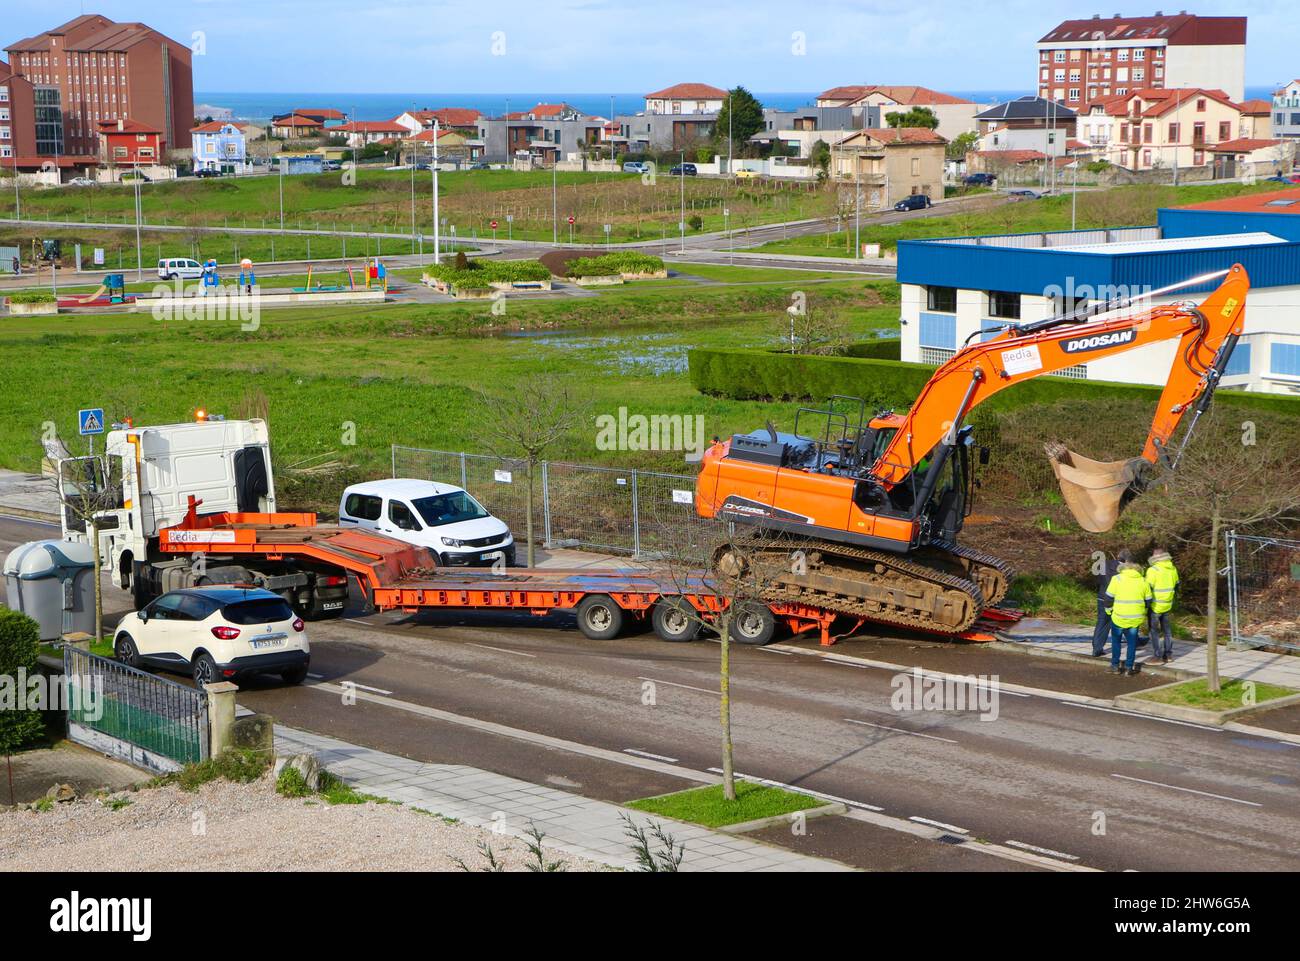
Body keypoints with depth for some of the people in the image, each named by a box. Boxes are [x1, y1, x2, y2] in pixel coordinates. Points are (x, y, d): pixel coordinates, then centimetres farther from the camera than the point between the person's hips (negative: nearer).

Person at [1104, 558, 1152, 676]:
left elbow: (1109, 598, -4)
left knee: (1116, 640, 16)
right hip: (1136, 619, 2)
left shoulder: (1117, 579, -5)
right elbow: (1148, 601, 8)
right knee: (1132, 642, 15)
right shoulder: (1143, 581, 4)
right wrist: (1142, 613, 24)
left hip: (1119, 617, -2)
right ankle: (1128, 667, 12)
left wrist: (1109, 610, 12)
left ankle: (1115, 666, 16)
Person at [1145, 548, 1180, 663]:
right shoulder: (1173, 569, 4)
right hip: (1168, 605, 7)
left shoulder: (1153, 570, -18)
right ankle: (1168, 654, 24)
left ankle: (1157, 656, 1)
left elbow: (1148, 588, -18)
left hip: (1155, 606, -7)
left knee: (1154, 631, 1)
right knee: (1166, 630, 19)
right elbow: (1176, 586, 16)